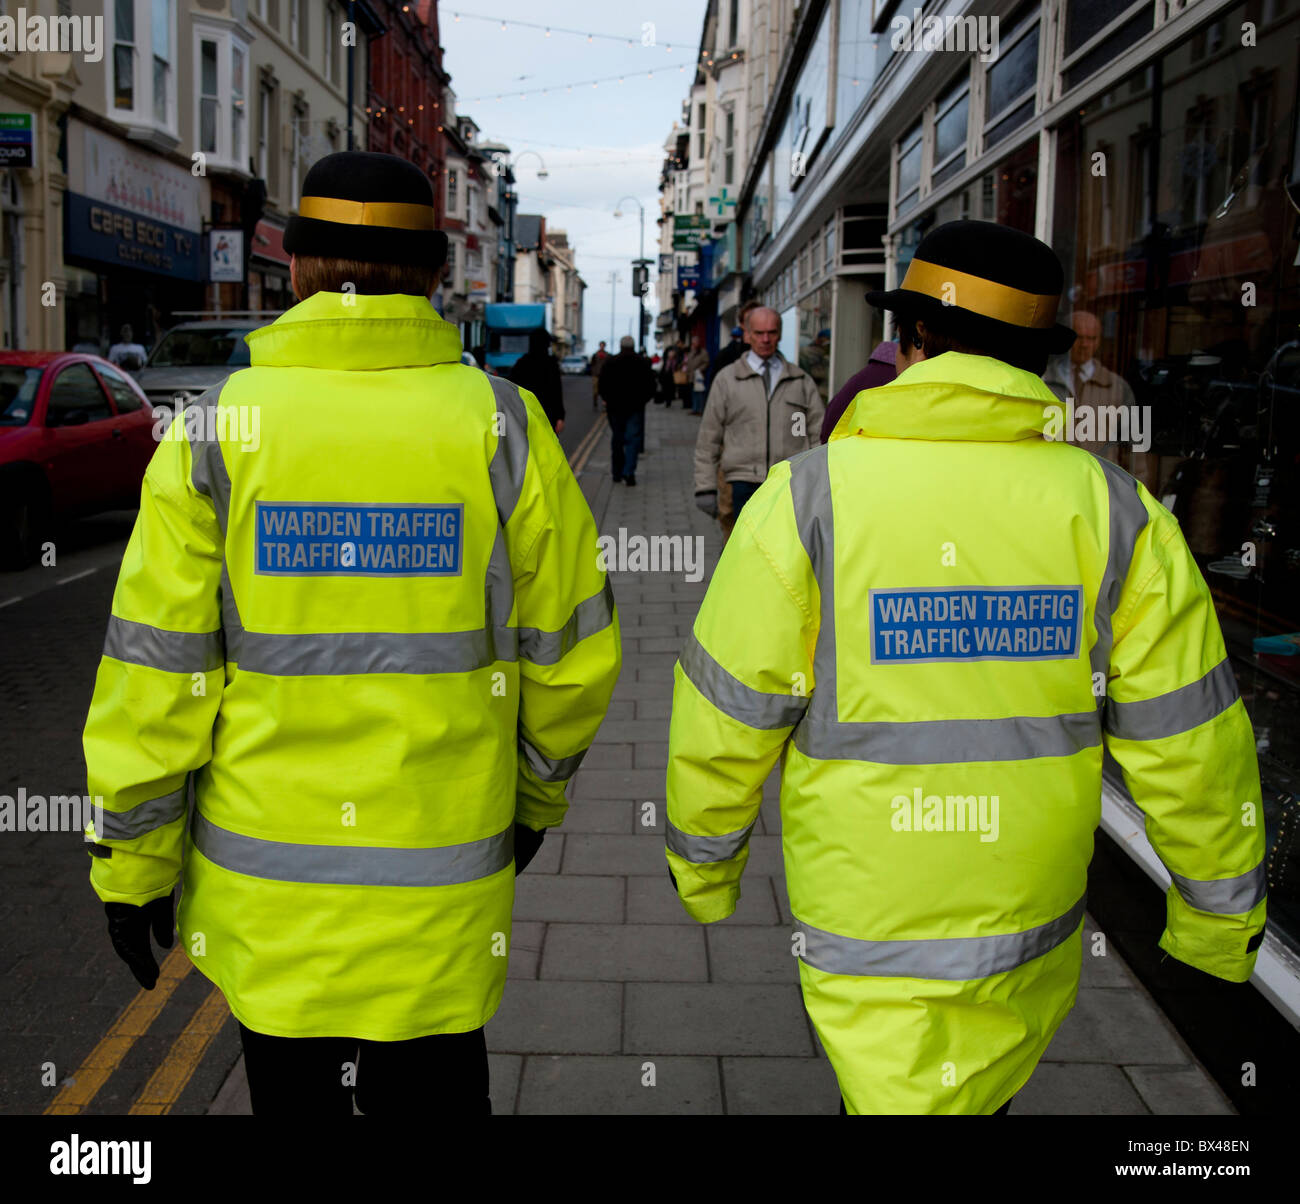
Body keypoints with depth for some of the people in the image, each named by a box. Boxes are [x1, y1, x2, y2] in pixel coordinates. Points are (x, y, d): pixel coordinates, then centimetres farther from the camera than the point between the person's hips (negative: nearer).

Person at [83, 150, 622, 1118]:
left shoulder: (217, 431, -9)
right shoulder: (502, 427, -7)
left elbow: (155, 674, -8)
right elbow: (573, 656, -2)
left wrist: (132, 858, 5)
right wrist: (537, 796, 15)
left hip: (265, 891, 0)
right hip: (443, 887, 1)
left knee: (292, 1092, 19)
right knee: (434, 1092, 17)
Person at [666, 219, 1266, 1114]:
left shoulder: (808, 498, -15)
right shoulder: (1115, 512, -8)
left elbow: (725, 720, -10)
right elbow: (1188, 746, -4)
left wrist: (701, 865, 8)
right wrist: (1220, 920, 11)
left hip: (867, 934, -2)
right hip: (1033, 934, 3)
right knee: (978, 1084, 27)